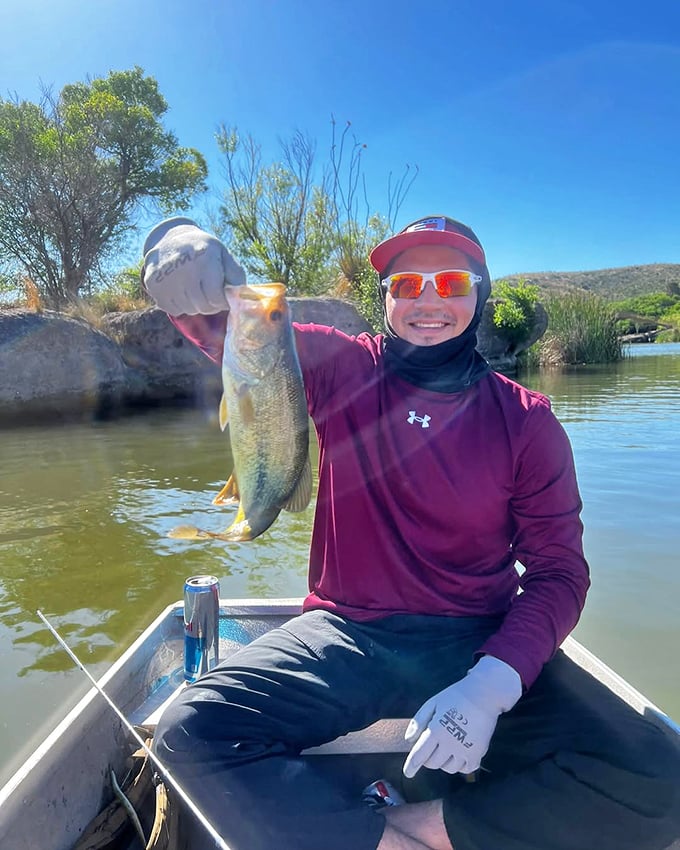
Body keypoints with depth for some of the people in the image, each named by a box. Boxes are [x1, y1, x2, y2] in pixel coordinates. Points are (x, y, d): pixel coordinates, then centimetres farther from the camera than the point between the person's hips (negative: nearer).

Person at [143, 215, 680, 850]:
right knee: (189, 730, -21)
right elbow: (224, 326, -3)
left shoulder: (527, 421, 0)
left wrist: (493, 683, -18)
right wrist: (181, 248, -27)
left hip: (480, 642, 1)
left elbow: (557, 570, -2)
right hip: (347, 632, 0)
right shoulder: (340, 366, 2)